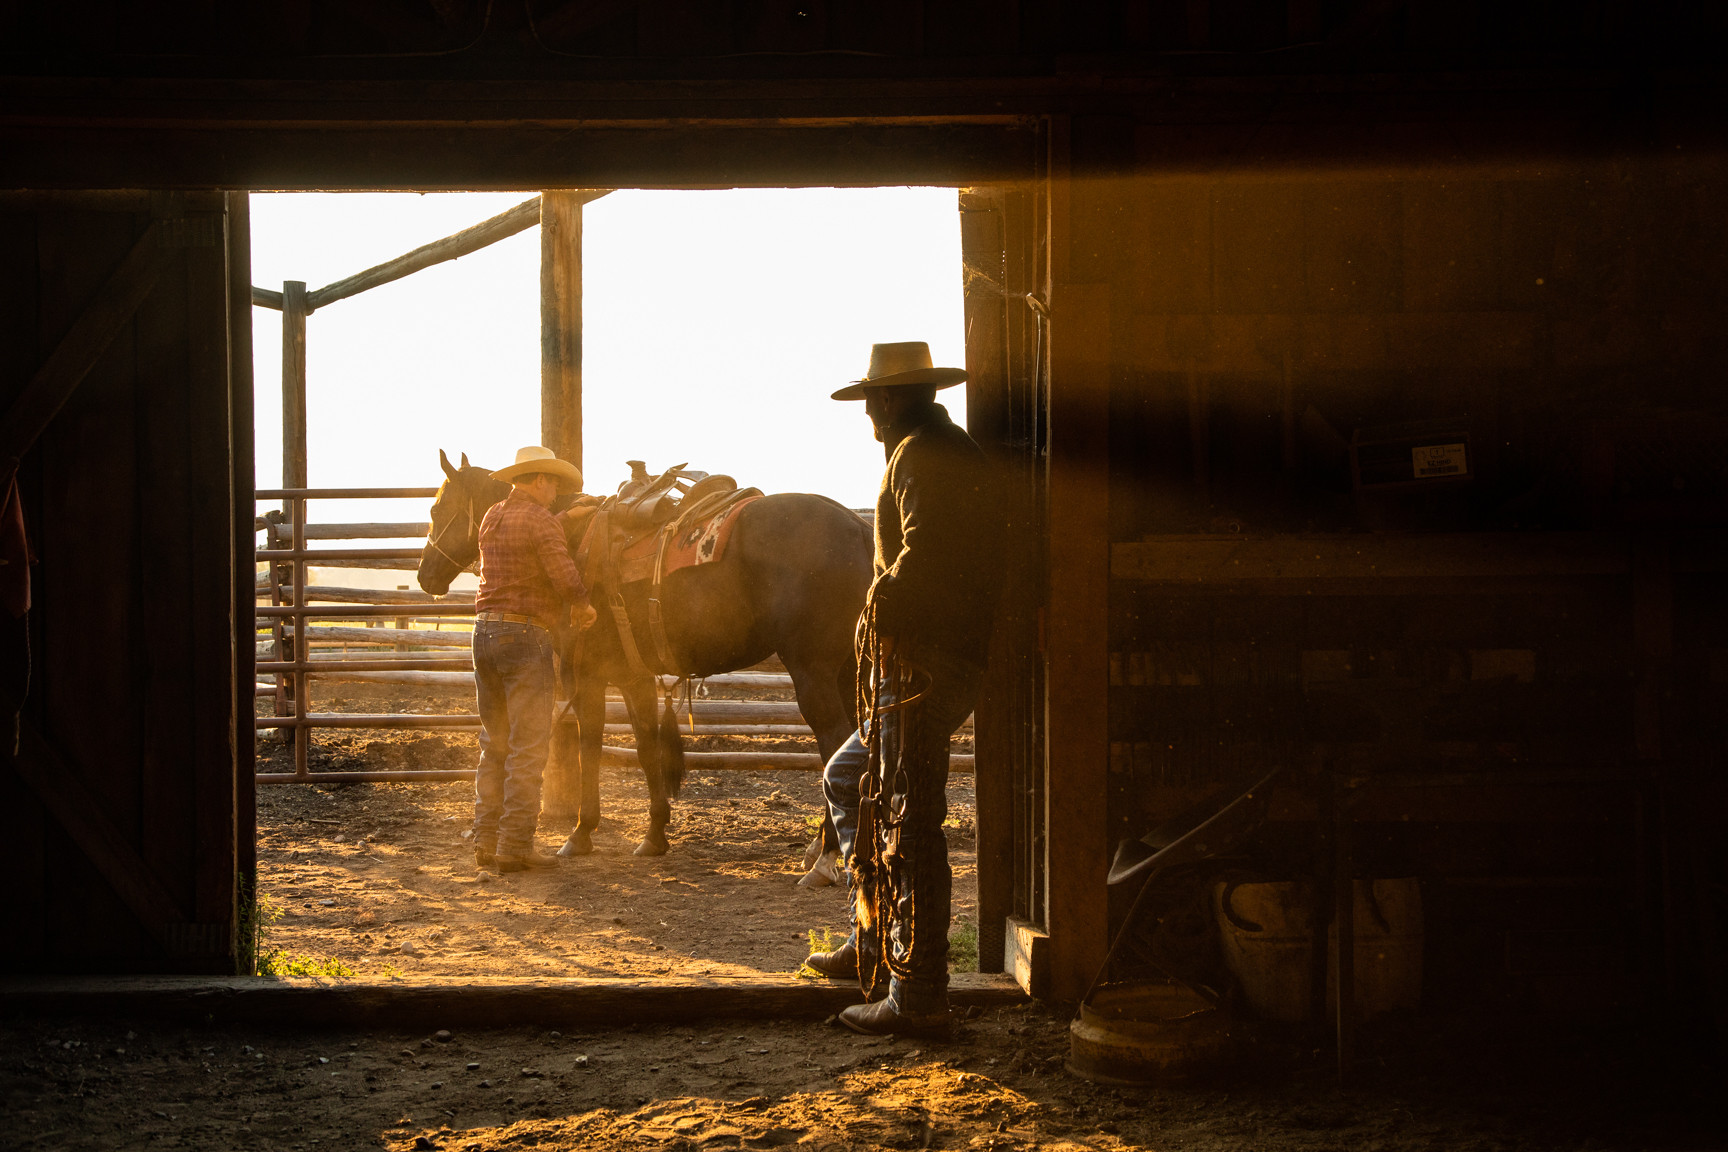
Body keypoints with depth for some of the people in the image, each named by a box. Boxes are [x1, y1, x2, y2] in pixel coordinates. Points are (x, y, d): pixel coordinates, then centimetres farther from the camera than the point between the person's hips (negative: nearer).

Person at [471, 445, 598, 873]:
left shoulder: (492, 517, 13)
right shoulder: (541, 520, -11)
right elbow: (566, 578, -21)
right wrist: (583, 605, -1)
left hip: (484, 632, 8)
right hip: (525, 635, -8)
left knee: (495, 745, 15)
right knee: (528, 747, -3)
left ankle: (486, 841, 15)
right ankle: (515, 845, -5)